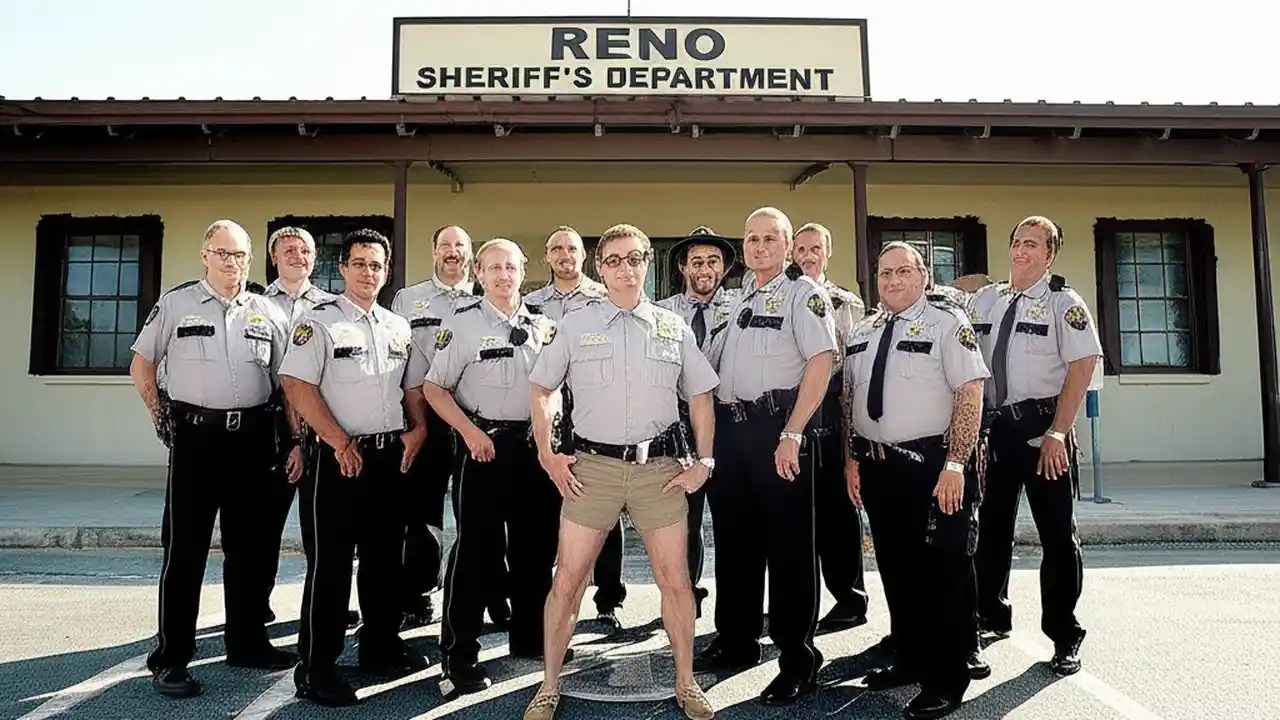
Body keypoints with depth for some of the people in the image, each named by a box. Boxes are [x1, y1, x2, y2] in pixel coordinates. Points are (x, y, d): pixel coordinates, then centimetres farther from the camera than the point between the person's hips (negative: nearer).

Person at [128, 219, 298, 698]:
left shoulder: (269, 314, 8)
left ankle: (247, 641, 25)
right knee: (185, 548, 1)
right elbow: (141, 365, 9)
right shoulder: (175, 304, 2)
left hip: (254, 439, 3)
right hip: (195, 437, -3)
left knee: (253, 546, 11)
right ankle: (171, 658, 10)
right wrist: (160, 416, 3)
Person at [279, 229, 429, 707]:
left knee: (384, 557, 15)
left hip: (391, 457, 6)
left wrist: (418, 428, 3)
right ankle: (316, 668, 8)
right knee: (329, 563, -1)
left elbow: (414, 385, 20)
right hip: (339, 458, -6)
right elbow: (297, 385, -14)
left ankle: (382, 647, 29)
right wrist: (341, 442, -17)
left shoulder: (399, 327, 13)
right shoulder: (319, 322, -5)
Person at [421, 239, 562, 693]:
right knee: (476, 548, -3)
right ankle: (460, 653, 8)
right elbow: (434, 387, -6)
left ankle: (531, 636, 30)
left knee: (536, 543, 13)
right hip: (484, 443, -5)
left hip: (535, 443, 5)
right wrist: (470, 432, -16)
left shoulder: (541, 326, 9)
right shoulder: (463, 323, -4)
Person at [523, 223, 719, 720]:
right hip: (592, 465, -1)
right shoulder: (575, 325, 6)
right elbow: (540, 391, 12)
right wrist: (547, 456, 4)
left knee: (675, 580, 5)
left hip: (660, 466, 1)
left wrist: (704, 461, 6)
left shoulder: (673, 327, 8)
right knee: (567, 580, 2)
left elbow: (699, 398, 13)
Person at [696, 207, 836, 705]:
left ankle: (798, 659, 13)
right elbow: (708, 367, 23)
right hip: (727, 428, 7)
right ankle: (736, 640, 31)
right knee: (733, 537, 15)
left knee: (788, 544, 0)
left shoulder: (803, 294, -2)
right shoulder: (737, 299, 18)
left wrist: (792, 433, -21)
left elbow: (821, 361, -14)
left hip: (777, 429, -7)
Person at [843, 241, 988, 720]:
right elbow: (849, 398, 16)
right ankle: (909, 660, 31)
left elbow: (970, 393, -14)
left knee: (943, 571, 2)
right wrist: (852, 458, 10)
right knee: (895, 568, 15)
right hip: (877, 467, 6)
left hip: (933, 468, -6)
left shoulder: (947, 322, -7)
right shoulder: (862, 332, 12)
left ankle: (946, 680, 15)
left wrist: (955, 465, -20)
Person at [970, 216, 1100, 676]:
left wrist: (1057, 432, -18)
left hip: (1043, 427, -4)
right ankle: (992, 616, 33)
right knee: (990, 525, 14)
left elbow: (1081, 367, -10)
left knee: (1057, 531, 3)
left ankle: (1064, 637, 17)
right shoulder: (984, 300, 10)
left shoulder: (1064, 303, -4)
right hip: (993, 426, 5)